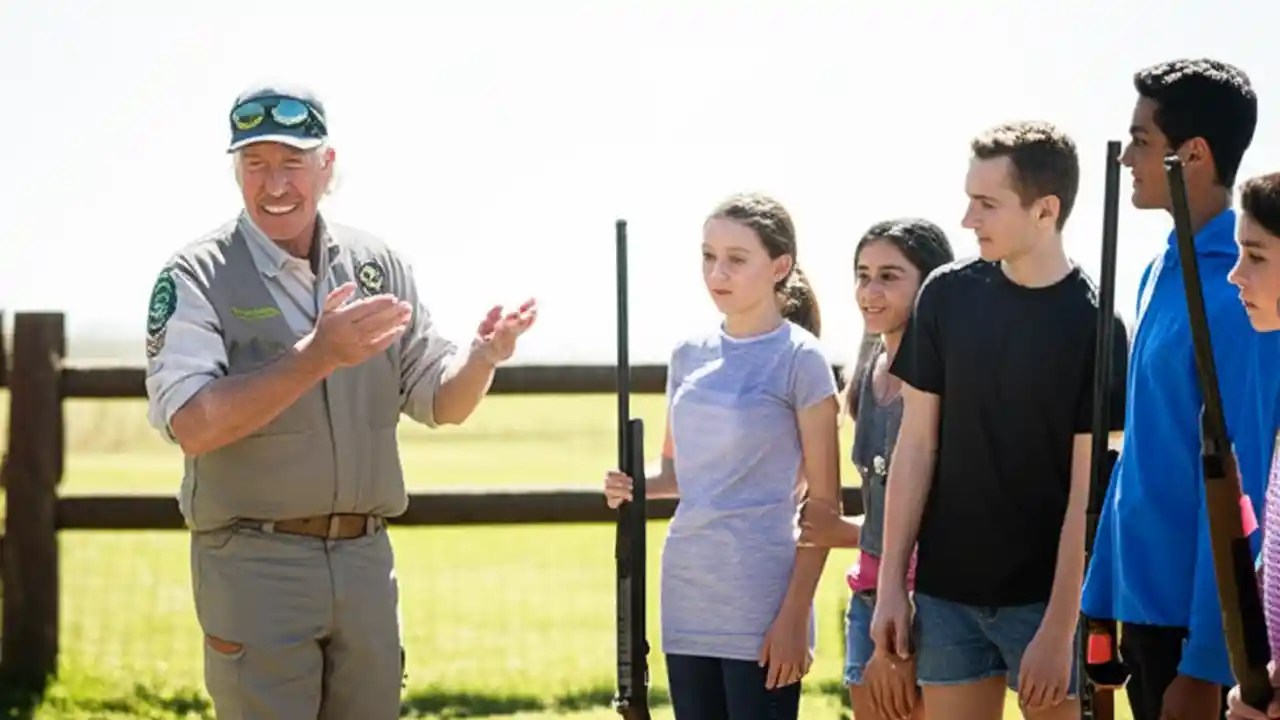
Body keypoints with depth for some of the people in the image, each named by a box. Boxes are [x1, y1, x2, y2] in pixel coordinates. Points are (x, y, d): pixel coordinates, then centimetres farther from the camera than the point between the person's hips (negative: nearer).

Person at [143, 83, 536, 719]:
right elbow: (192, 423, -19)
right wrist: (319, 356, -27)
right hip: (254, 564, -5)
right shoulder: (197, 278, -6)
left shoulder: (378, 267, 9)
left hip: (366, 561, 5)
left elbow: (441, 402, 12)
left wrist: (483, 356, -10)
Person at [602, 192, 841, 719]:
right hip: (687, 597, 6)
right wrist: (635, 485, -3)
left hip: (761, 605, -6)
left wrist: (795, 615, -13)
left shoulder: (800, 360, -7)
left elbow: (823, 503, -7)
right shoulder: (689, 354, 9)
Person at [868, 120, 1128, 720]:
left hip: (1047, 596, -3)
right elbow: (917, 446, 6)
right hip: (946, 590, 3)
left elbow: (1087, 491, -10)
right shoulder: (948, 295, 1)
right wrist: (890, 585, 3)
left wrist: (1058, 630, -14)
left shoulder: (1092, 322, -9)